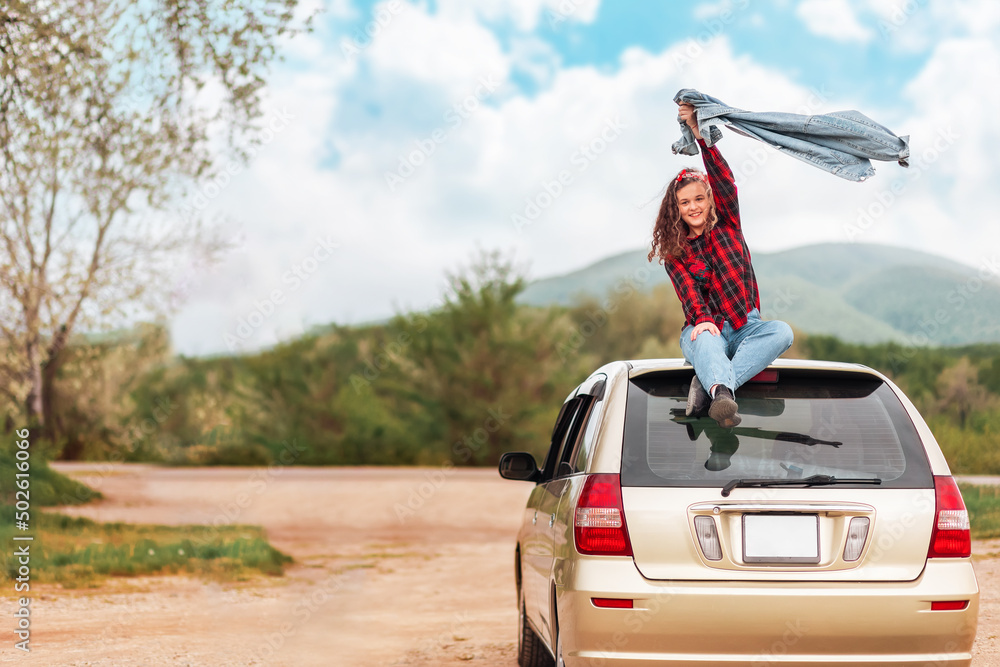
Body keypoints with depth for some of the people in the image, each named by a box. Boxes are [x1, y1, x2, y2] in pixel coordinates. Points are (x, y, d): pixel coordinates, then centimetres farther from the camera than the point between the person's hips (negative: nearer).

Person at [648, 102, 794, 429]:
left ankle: (709, 384, -47)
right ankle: (723, 393, -70)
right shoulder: (674, 252, 8)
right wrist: (702, 319, -30)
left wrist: (700, 132, -14)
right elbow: (688, 290, -8)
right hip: (704, 328, -2)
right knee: (706, 341, -39)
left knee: (782, 331, -32)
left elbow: (724, 180, -4)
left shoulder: (727, 226, 11)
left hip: (744, 326, 2)